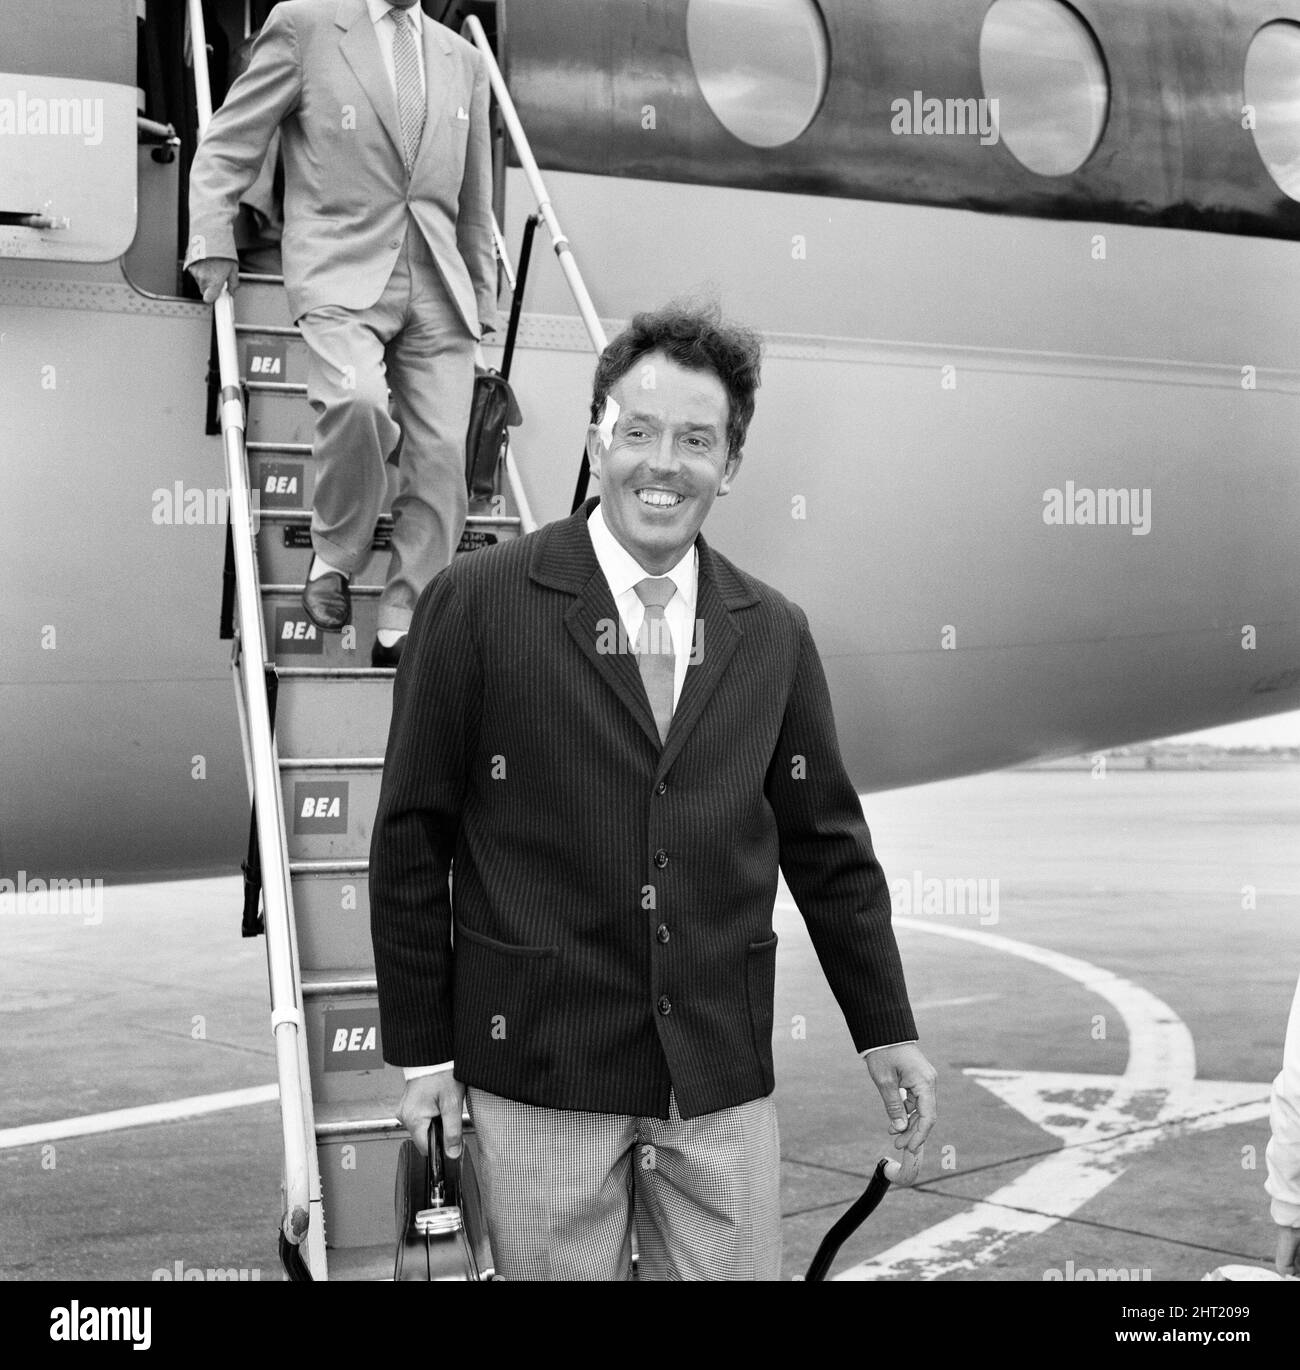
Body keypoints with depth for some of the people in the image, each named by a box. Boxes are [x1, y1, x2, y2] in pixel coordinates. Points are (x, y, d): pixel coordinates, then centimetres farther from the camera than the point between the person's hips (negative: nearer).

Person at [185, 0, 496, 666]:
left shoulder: (464, 61, 20)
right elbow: (227, 142, 6)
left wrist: (482, 299, 22)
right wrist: (211, 237, -5)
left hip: (437, 285, 4)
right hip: (342, 269, -4)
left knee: (440, 456, -6)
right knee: (355, 399, -30)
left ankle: (403, 629, 4)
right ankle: (334, 554, -4)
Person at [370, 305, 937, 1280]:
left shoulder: (774, 634, 5)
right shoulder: (477, 606, -6)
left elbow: (827, 844, 11)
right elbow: (412, 842, -3)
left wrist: (886, 1030, 10)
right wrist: (422, 1053, -3)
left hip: (724, 1073, 3)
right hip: (540, 1070, -3)